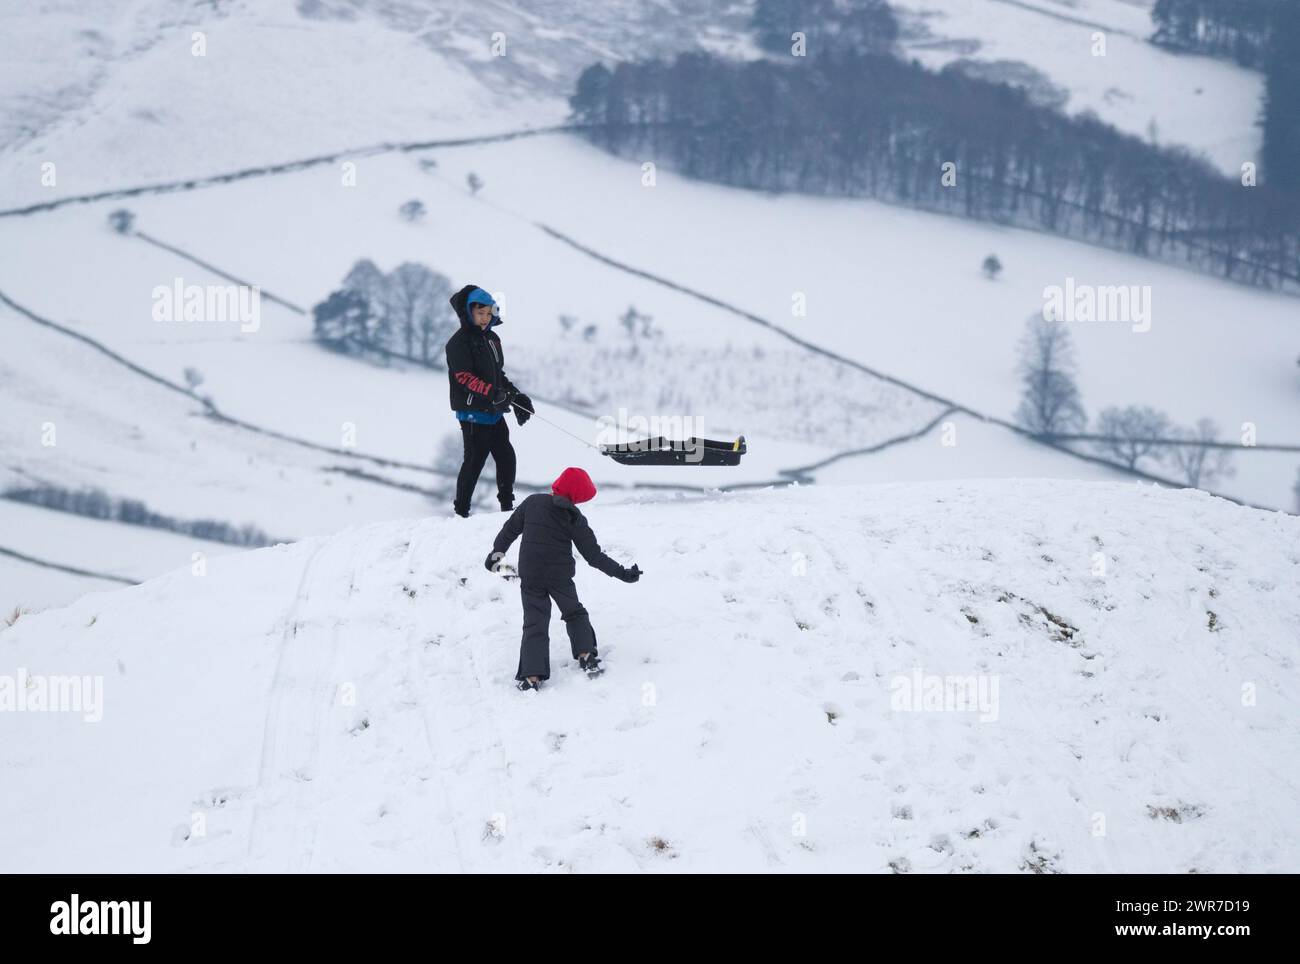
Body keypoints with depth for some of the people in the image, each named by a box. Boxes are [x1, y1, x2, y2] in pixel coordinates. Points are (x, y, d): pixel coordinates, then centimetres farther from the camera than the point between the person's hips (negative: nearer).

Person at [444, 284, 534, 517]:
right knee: (475, 460, -6)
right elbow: (465, 377, -20)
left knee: (506, 456, 7)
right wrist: (492, 392, -31)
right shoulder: (459, 342, -10)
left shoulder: (492, 338, 16)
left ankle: (507, 504, 17)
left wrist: (516, 395, 16)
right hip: (472, 412, -8)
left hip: (494, 412, 8)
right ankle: (461, 510, 1)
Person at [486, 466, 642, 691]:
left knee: (535, 623, 3)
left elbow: (510, 529, 3)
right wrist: (622, 574, 1)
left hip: (530, 577, 1)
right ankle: (586, 654, 12)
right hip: (561, 577, -1)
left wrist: (497, 551, 17)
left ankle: (531, 675, -9)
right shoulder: (574, 518, -8)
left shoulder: (532, 502, -5)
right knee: (575, 613, 23)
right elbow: (594, 555, -6)